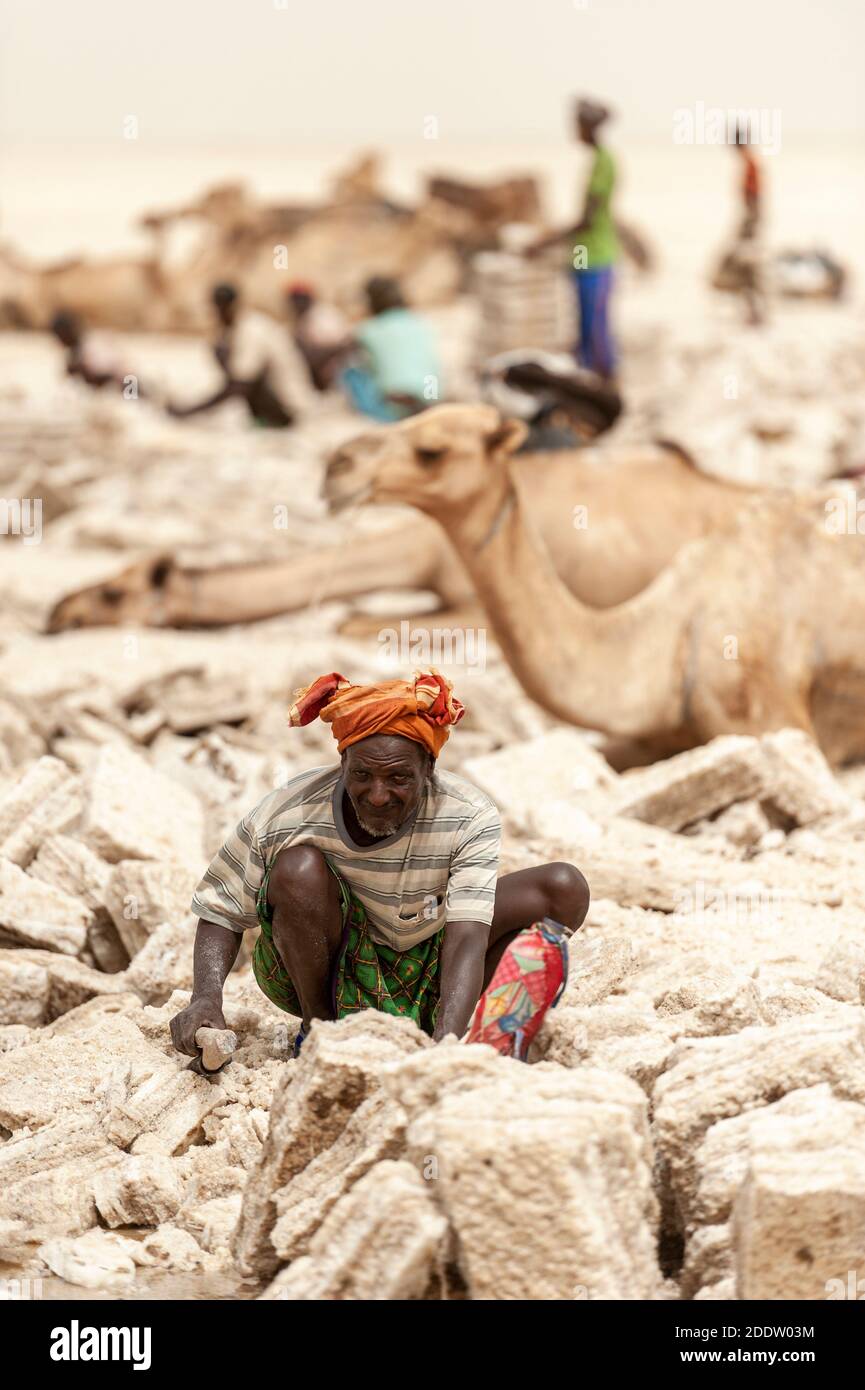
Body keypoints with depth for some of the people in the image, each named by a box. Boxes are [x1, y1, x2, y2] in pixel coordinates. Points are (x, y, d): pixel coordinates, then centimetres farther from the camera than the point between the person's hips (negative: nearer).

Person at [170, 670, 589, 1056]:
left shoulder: (469, 819, -22)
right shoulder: (288, 815, -23)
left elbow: (467, 939, -33)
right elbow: (220, 910, -11)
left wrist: (443, 1044, -49)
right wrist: (207, 998, -30)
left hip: (420, 971, 2)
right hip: (323, 971, -1)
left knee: (565, 888, -14)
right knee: (300, 868, -33)